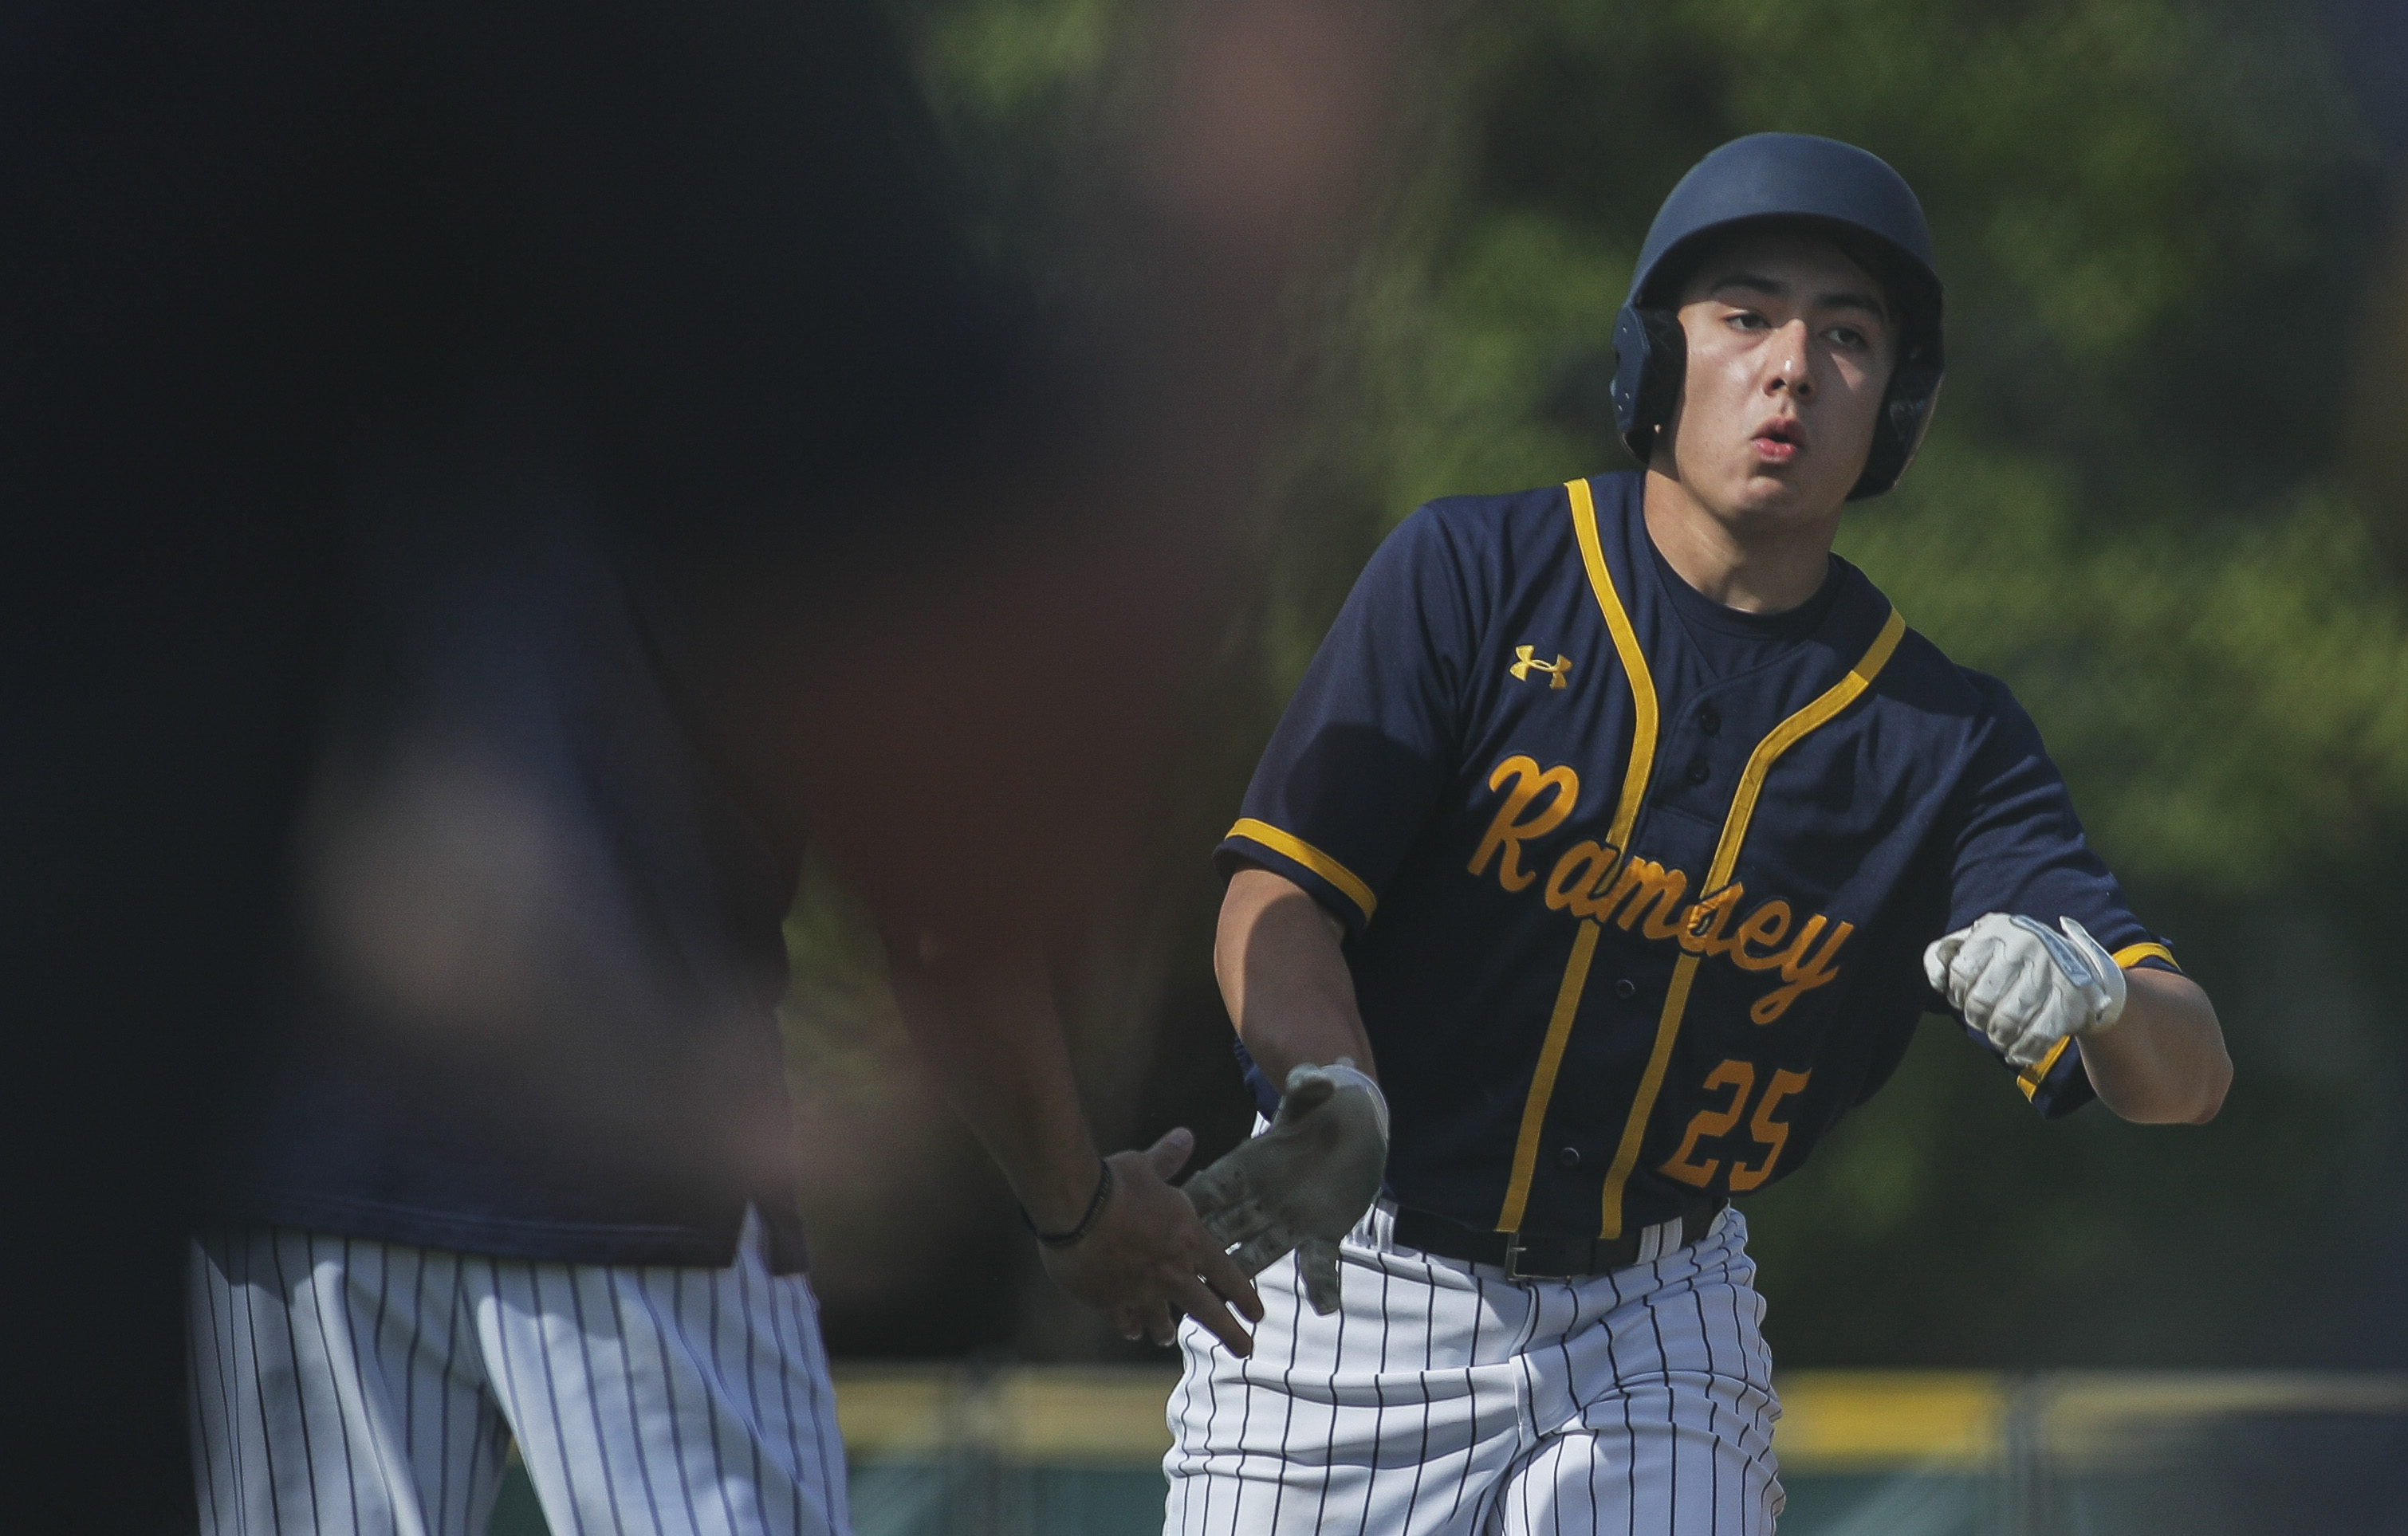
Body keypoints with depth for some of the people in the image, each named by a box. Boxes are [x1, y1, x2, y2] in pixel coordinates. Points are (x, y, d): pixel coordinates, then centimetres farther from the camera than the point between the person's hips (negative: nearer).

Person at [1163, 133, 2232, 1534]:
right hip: (1351, 1303, -1)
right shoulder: (1474, 575, -6)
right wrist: (1334, 1128, -33)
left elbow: (2188, 1078, -13)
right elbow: (1275, 909, -12)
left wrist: (2091, 991, -37)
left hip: (1654, 1336, 1)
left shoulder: (1949, 738, -3)